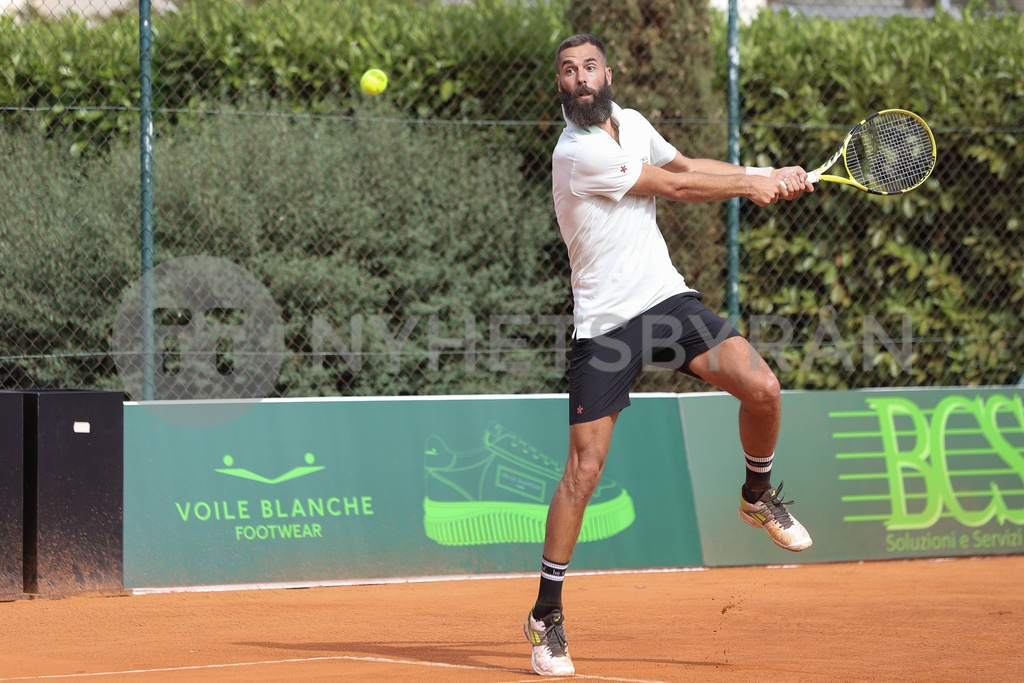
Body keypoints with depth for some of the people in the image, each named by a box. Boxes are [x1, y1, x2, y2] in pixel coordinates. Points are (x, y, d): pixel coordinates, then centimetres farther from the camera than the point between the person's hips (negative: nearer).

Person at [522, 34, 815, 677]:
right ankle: (547, 616, 2)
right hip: (605, 322, -6)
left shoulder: (632, 123, 5)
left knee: (762, 388, -13)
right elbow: (675, 186, -11)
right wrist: (750, 185, 4)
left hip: (667, 297, 6)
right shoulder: (576, 153, -19)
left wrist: (768, 175, 12)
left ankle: (759, 497, 18)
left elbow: (685, 165, 23)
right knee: (585, 467, -9)